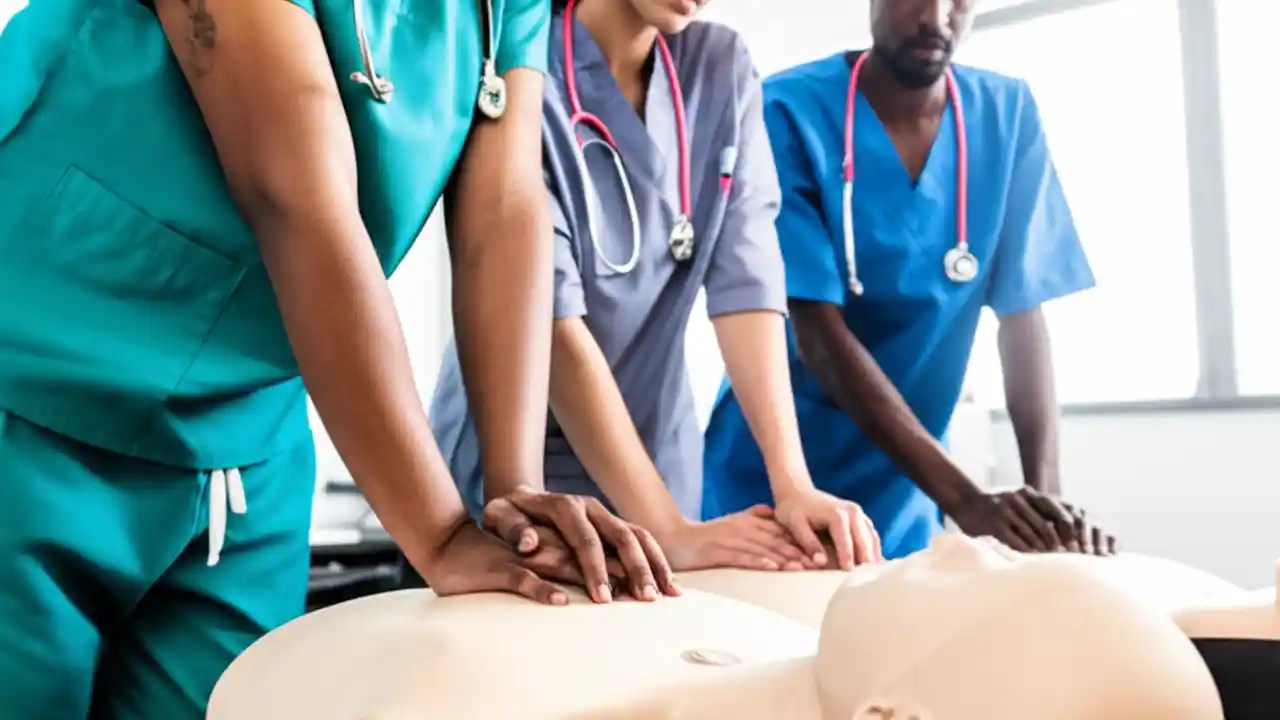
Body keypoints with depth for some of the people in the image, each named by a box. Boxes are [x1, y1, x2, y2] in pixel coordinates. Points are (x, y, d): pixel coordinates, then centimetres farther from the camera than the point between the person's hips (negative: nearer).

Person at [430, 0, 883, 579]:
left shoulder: (722, 66, -1)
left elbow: (746, 281, -9)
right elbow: (548, 316, -22)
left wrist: (792, 483, -20)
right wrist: (667, 529, -27)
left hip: (654, 466, 4)